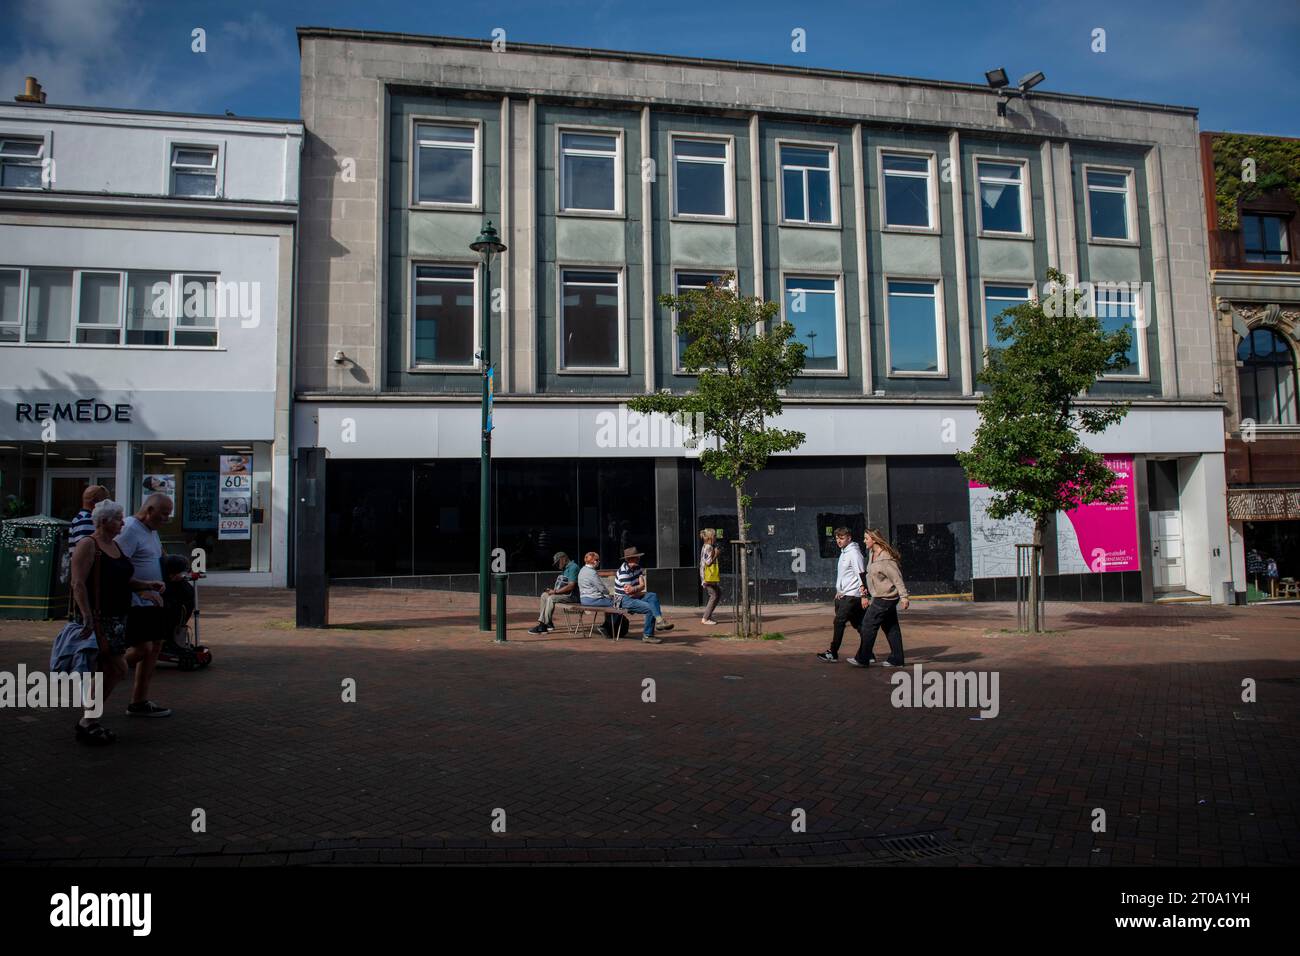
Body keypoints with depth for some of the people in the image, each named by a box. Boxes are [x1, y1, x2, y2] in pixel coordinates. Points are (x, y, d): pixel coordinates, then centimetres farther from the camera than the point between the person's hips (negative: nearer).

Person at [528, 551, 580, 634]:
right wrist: (553, 590, 3)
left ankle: (544, 626, -22)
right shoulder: (565, 569, 18)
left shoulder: (573, 567, -15)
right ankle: (542, 621, 2)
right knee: (544, 595, 10)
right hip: (564, 594, 11)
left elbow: (571, 586, -23)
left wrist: (555, 591, -18)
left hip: (571, 596, -11)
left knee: (551, 598, -26)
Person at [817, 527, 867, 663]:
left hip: (851, 595, -9)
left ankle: (832, 653, -7)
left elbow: (861, 575, -17)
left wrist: (863, 595, -21)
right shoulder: (844, 553, 17)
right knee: (858, 624, 10)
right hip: (844, 595, 9)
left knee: (839, 622, -10)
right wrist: (839, 591, 20)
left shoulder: (854, 554, -13)